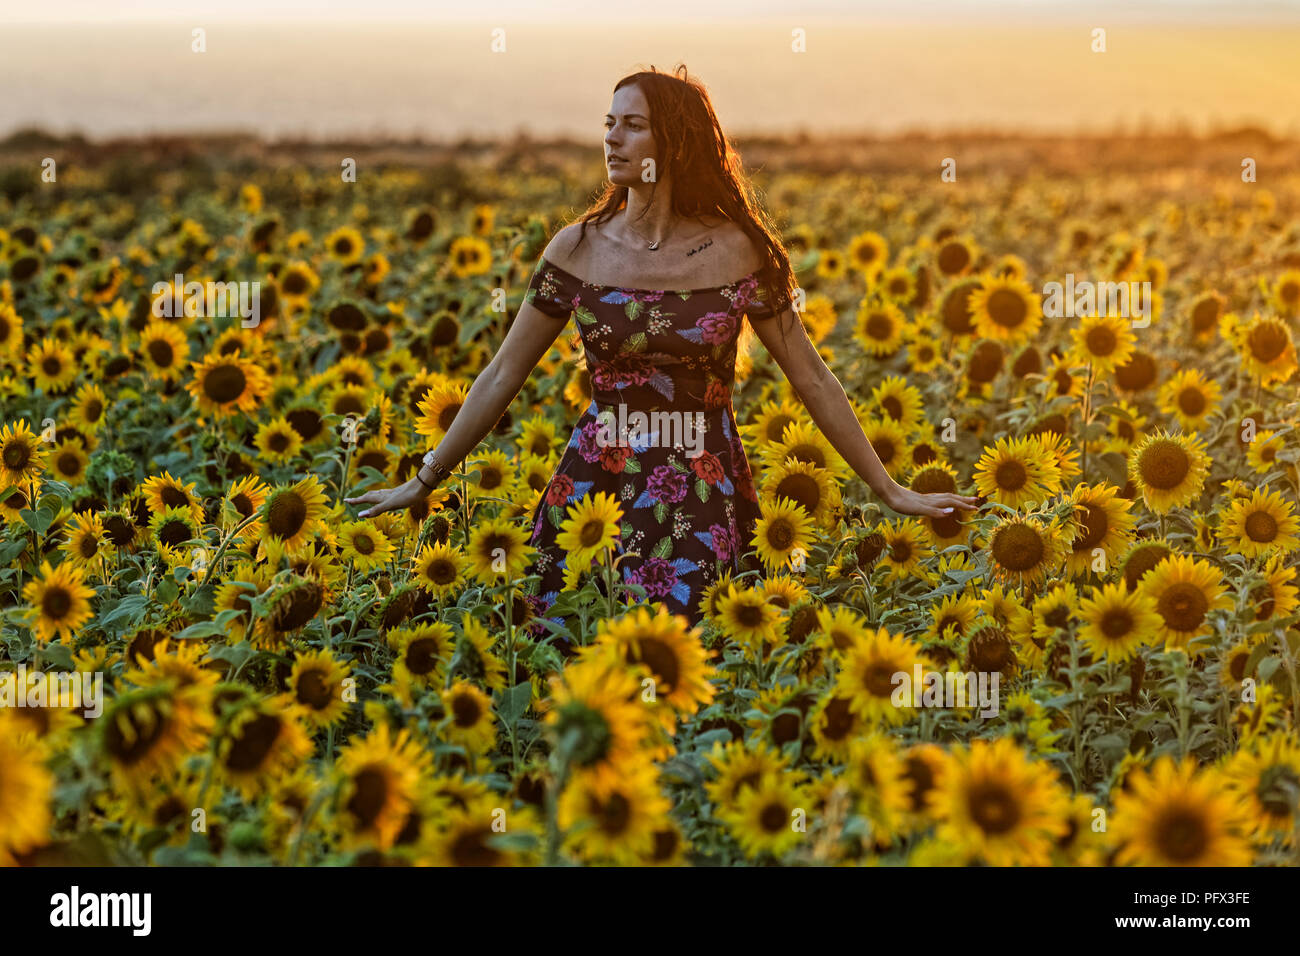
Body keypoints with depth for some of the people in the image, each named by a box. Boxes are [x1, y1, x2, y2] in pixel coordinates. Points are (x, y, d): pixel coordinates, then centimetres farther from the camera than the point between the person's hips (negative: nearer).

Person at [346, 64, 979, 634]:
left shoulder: (738, 249, -2)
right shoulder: (578, 249, 2)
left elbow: (811, 379, 4)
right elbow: (503, 376, 8)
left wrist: (889, 490, 4)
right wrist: (423, 482, 9)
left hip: (703, 496, -1)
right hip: (594, 487, 2)